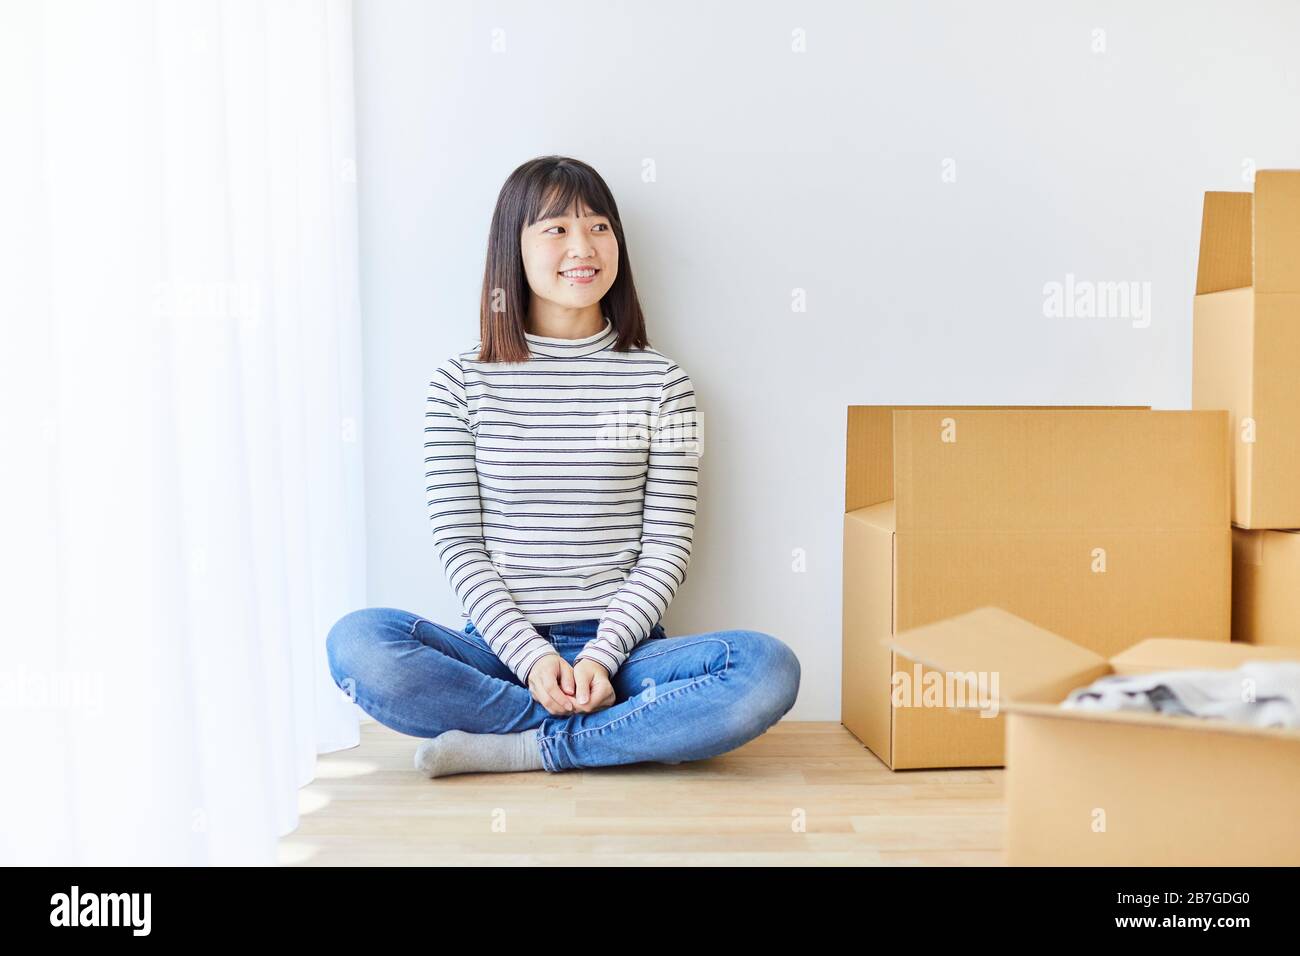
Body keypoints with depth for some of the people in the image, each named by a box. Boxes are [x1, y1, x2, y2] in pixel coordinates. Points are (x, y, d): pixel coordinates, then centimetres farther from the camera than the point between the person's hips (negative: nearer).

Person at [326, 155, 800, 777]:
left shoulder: (660, 383, 5)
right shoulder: (461, 384, 5)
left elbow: (667, 547, 1)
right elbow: (457, 545, 0)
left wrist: (601, 655, -13)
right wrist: (531, 655, -13)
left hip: (619, 649, 0)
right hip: (500, 645, 1)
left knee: (768, 669, -28)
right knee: (357, 643, -29)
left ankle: (518, 750, -17)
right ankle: (637, 732, -19)